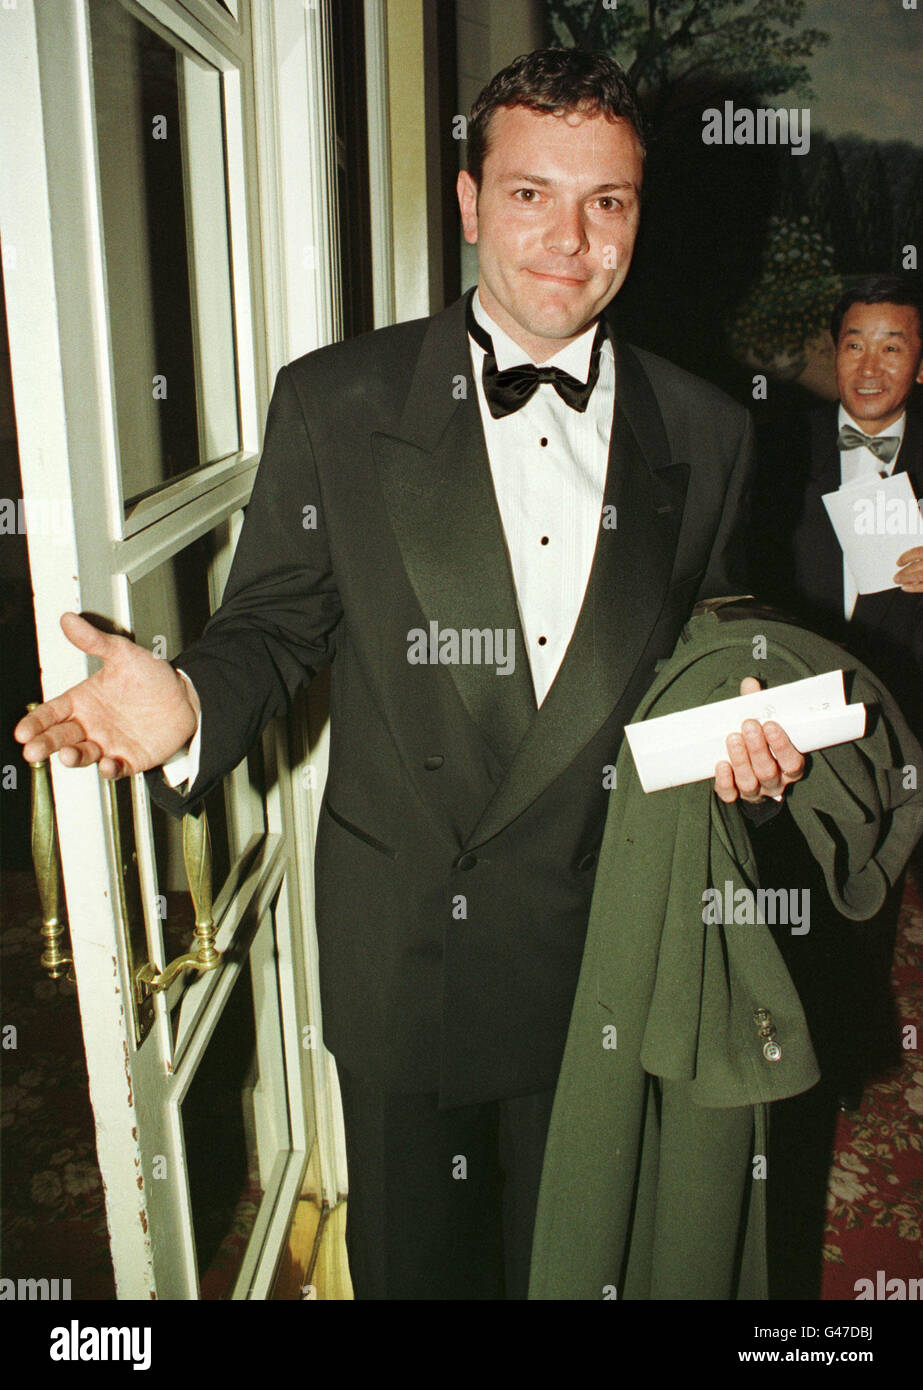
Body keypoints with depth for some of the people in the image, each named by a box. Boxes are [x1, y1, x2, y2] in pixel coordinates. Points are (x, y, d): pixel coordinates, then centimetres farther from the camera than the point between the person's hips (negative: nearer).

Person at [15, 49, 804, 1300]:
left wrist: (747, 735, -14)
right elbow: (275, 626, -4)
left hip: (605, 956, 2)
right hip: (401, 951, -1)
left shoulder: (706, 435, -2)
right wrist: (190, 703, -24)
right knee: (413, 1255, 23)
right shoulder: (333, 403, -8)